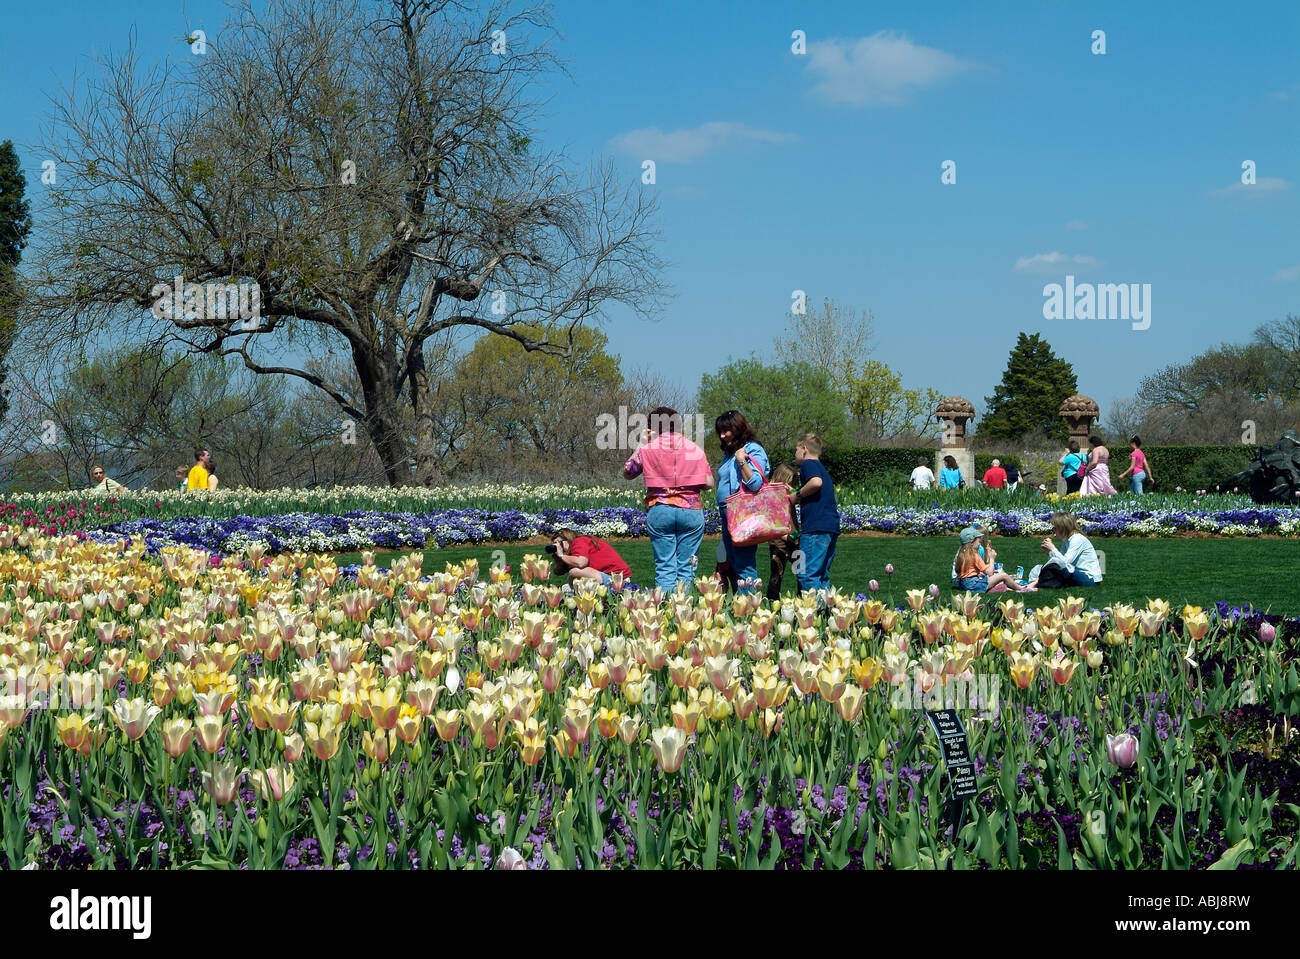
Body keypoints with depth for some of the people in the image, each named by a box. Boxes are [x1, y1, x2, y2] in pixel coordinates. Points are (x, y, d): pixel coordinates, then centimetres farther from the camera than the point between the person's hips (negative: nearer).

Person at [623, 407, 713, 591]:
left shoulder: (647, 449, 1)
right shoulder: (695, 449, 4)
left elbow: (627, 473, 15)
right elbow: (709, 483, 2)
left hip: (659, 510, 0)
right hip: (691, 510, 0)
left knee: (664, 567, 2)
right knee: (686, 567, 3)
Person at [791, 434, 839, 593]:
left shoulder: (808, 464, -1)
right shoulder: (821, 468, 27)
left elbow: (816, 482, -21)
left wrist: (797, 495, -7)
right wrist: (799, 496, 25)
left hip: (816, 527, -10)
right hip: (832, 527, 10)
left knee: (807, 575, -11)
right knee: (822, 577, 13)